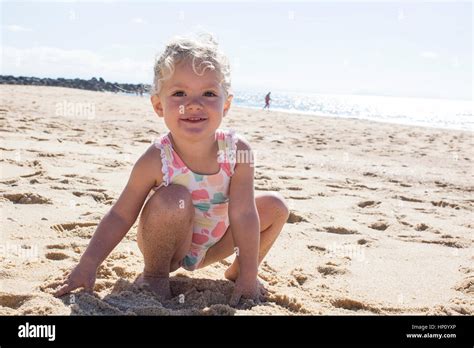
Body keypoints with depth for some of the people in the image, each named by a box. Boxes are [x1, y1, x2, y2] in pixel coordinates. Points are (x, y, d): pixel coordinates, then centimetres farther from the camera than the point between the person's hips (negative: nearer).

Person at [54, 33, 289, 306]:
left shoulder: (238, 150, -24)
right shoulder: (156, 161, -28)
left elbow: (243, 213, -21)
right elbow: (121, 216, -20)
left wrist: (248, 275, -20)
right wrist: (88, 266, -28)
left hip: (211, 246, 4)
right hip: (170, 245, -3)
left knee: (276, 206, -4)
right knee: (173, 199, -34)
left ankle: (236, 272, 15)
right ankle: (154, 274, -8)